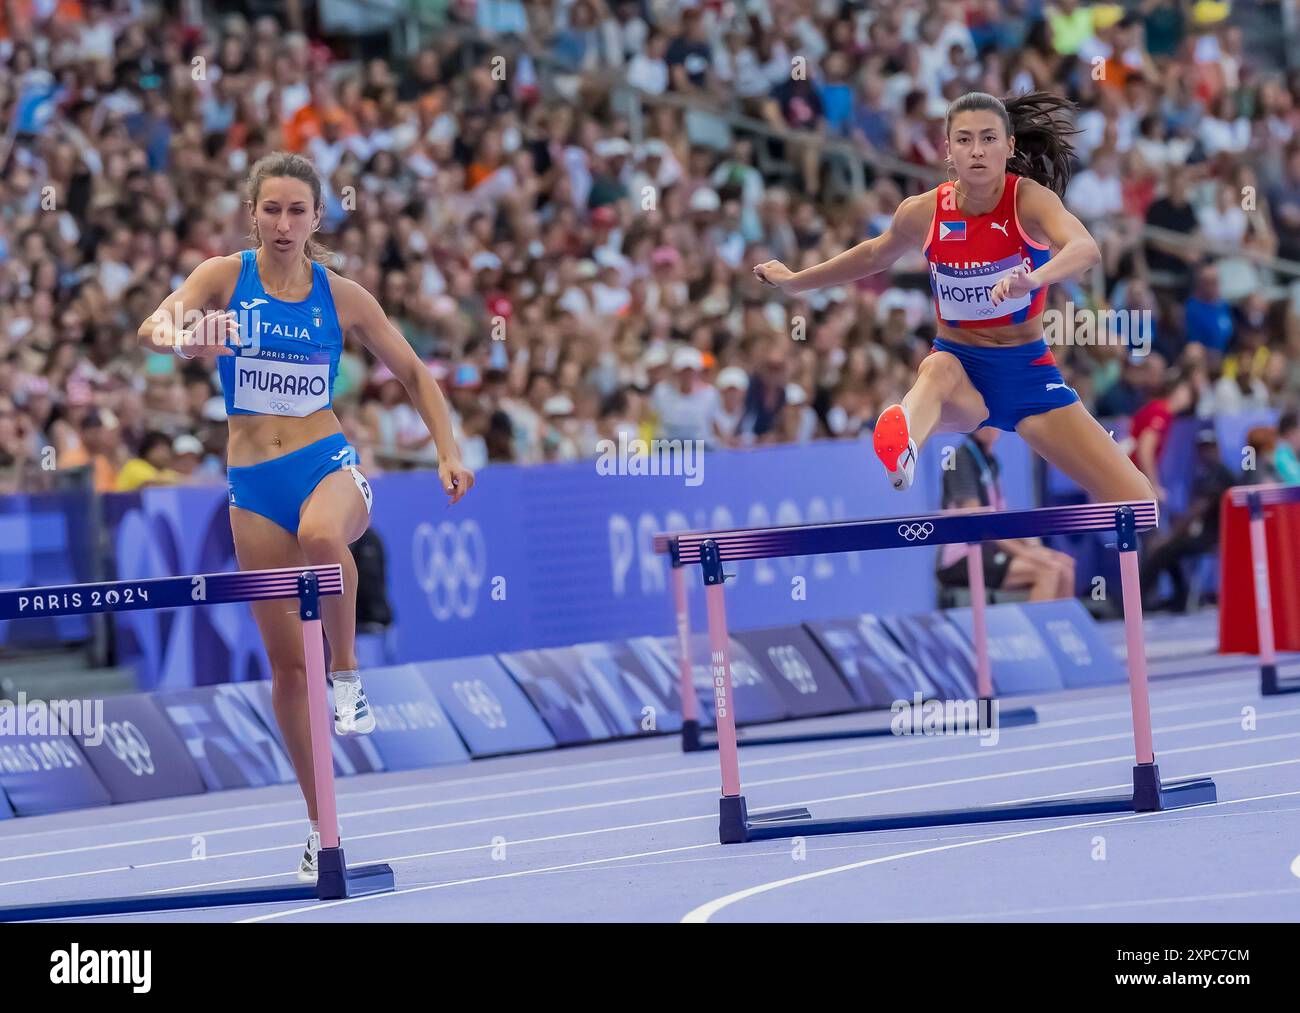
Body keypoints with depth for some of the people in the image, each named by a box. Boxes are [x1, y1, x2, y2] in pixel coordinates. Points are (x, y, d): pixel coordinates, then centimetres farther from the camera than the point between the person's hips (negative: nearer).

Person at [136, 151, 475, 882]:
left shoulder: (343, 298, 1)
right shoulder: (225, 277, -1)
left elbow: (413, 373, 12)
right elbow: (156, 324, -17)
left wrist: (449, 452, -1)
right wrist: (183, 338, -41)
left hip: (329, 463, -1)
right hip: (253, 482, 2)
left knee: (320, 532, -40)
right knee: (287, 660, 3)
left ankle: (349, 674, -18)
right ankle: (321, 825, 13)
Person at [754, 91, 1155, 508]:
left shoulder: (1029, 199, -17)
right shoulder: (923, 212, -7)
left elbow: (1086, 250, -39)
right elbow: (874, 255, 17)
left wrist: (1033, 278, -60)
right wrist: (793, 281, 26)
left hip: (1026, 370, 0)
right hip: (959, 368, 0)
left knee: (1135, 500, -14)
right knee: (939, 368, -42)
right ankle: (901, 456, -74)